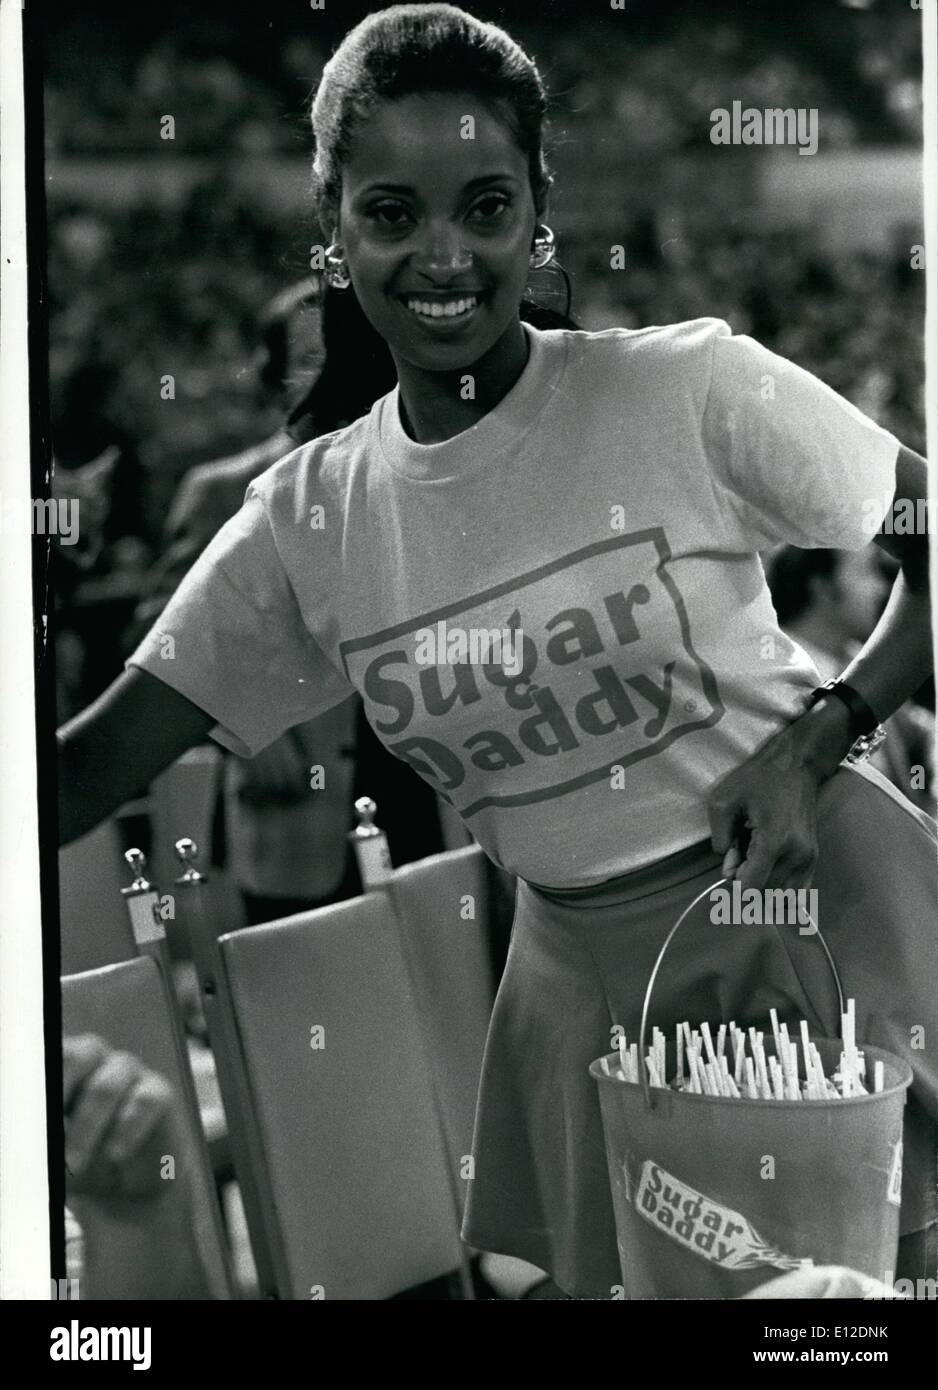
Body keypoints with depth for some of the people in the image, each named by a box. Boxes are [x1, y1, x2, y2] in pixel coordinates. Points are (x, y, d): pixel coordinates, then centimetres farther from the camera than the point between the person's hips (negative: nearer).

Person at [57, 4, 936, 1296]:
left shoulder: (693, 388, -11)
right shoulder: (308, 521, 0)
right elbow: (95, 764, -1)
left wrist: (818, 739, -18)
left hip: (810, 902, -3)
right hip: (589, 976, 4)